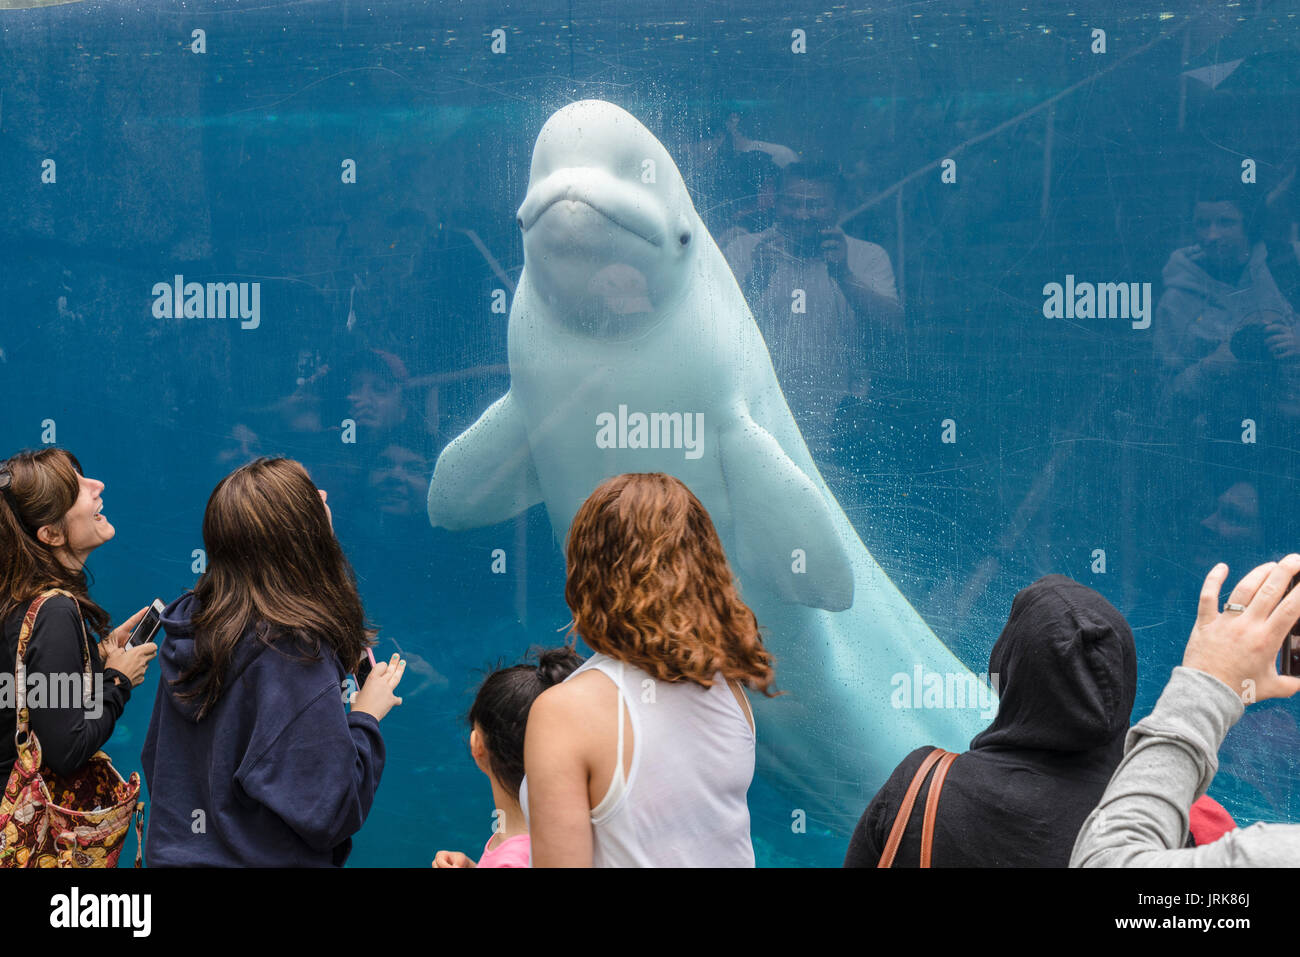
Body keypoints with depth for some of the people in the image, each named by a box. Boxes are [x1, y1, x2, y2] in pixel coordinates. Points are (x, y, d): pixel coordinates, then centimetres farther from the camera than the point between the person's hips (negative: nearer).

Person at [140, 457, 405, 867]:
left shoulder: (188, 624, -1)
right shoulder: (294, 653, -23)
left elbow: (155, 763, 9)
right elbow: (328, 814, -23)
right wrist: (366, 715, -10)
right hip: (260, 860, -7)